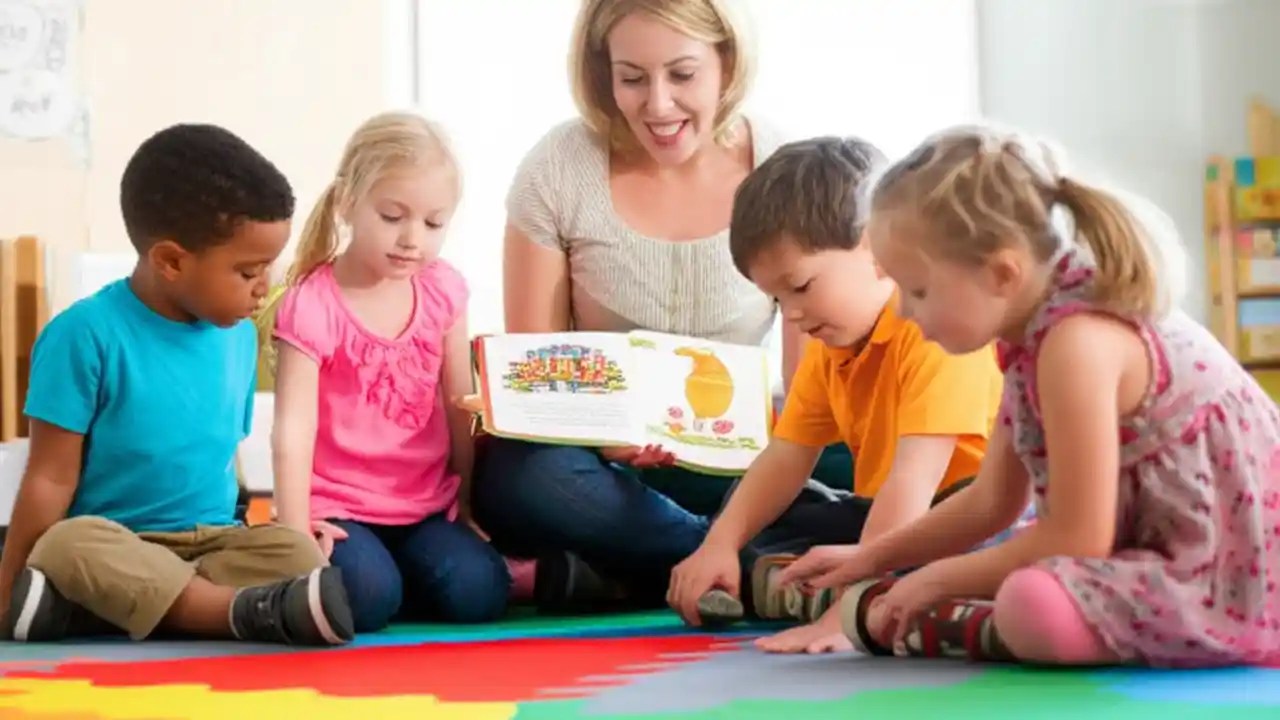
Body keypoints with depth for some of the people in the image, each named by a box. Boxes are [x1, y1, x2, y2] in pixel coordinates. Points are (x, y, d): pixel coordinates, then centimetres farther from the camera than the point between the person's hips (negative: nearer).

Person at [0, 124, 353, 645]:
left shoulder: (238, 333, 5)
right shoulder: (88, 333, -12)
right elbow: (51, 479, -9)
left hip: (213, 542, 5)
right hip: (114, 544, -4)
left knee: (295, 552, -23)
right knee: (66, 545, -36)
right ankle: (248, 609, -46)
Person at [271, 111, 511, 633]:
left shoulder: (442, 291, 3)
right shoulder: (313, 305, -12)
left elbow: (462, 412, 9)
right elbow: (293, 430, -16)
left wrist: (471, 505, 11)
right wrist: (296, 537, -21)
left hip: (427, 505, 4)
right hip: (337, 506, -4)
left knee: (476, 593, -20)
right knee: (365, 596, -29)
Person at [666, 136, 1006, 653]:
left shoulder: (937, 329, -25)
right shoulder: (829, 347, 7)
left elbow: (914, 478, -32)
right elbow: (786, 457, 8)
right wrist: (720, 544, -8)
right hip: (882, 515, 9)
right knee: (754, 553, 0)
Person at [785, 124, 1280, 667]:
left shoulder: (1078, 341, -23)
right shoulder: (1034, 335, 7)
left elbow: (1077, 540, -22)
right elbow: (991, 501, 16)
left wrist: (938, 580, -11)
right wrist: (871, 557, 16)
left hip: (1232, 587, -10)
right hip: (1162, 561, 10)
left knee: (1036, 604, -32)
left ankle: (949, 627, -6)